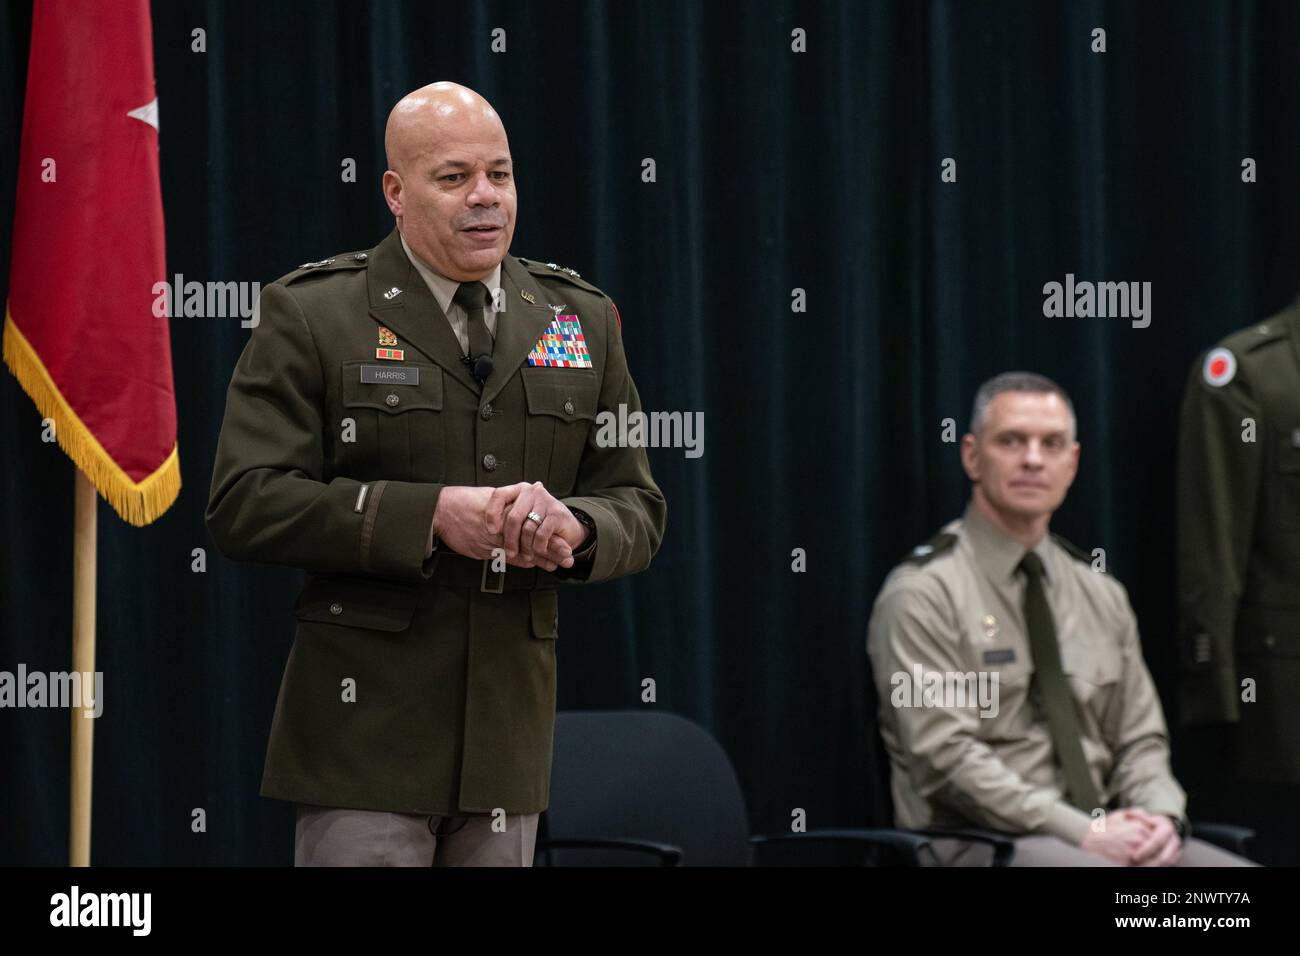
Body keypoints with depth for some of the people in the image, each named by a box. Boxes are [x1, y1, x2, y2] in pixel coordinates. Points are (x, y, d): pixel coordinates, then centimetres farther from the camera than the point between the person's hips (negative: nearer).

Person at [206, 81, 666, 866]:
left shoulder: (582, 319, 12)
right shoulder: (312, 314, -1)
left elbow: (639, 511, 13)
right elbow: (245, 505, -9)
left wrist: (576, 527, -12)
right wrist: (430, 514, -18)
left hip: (510, 734, 4)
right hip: (365, 733, -4)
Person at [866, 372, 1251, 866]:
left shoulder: (1102, 596, 18)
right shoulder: (923, 594, -3)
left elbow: (1140, 738, 18)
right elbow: (945, 756, -12)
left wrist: (1161, 816, -6)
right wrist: (1083, 833, -18)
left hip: (1103, 831, 7)